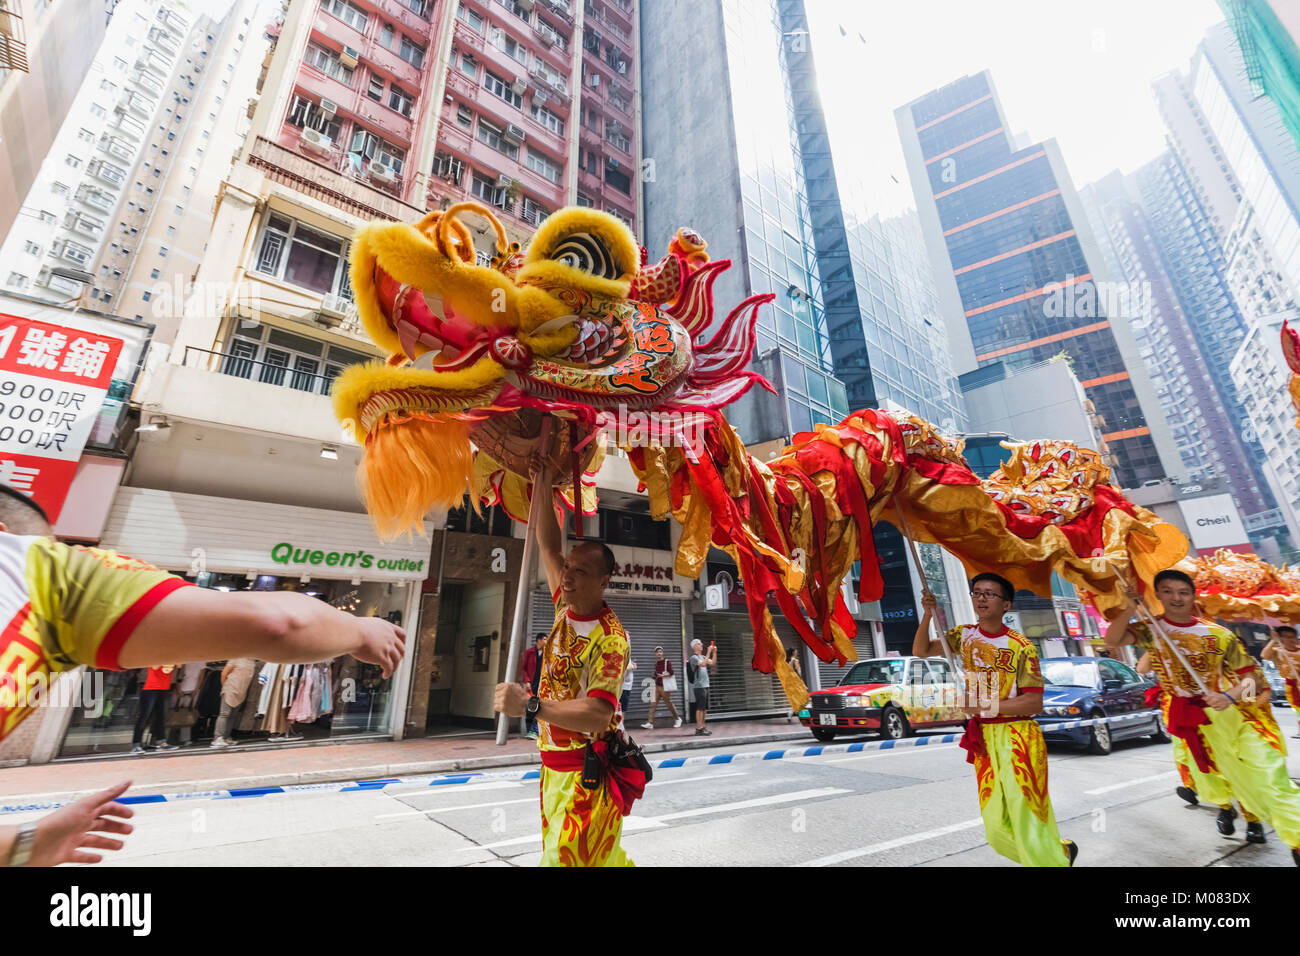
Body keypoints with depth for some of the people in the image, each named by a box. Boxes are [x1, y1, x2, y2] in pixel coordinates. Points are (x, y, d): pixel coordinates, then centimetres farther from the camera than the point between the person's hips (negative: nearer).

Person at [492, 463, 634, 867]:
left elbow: (599, 714, -29)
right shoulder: (566, 606, 0)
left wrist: (530, 705, -36)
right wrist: (543, 489, -5)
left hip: (586, 774, -7)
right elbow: (548, 546, 3)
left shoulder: (609, 637, -21)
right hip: (554, 766, 7)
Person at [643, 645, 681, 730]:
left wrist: (661, 676, -16)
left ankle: (677, 719, 25)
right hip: (657, 686, 6)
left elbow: (671, 673, -17)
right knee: (653, 704, -4)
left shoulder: (667, 662, -9)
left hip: (665, 687, -6)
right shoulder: (656, 663, 11)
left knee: (669, 703, 4)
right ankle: (650, 723, -5)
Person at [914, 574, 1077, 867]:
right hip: (983, 738, 5)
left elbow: (1034, 703, -13)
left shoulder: (1020, 646, -11)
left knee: (1028, 827, -2)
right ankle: (1061, 851, 38)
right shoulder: (965, 634, 4)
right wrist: (928, 614, -14)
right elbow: (921, 651, 0)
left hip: (1017, 738, -5)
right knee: (997, 831, 13)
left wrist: (983, 706, -19)